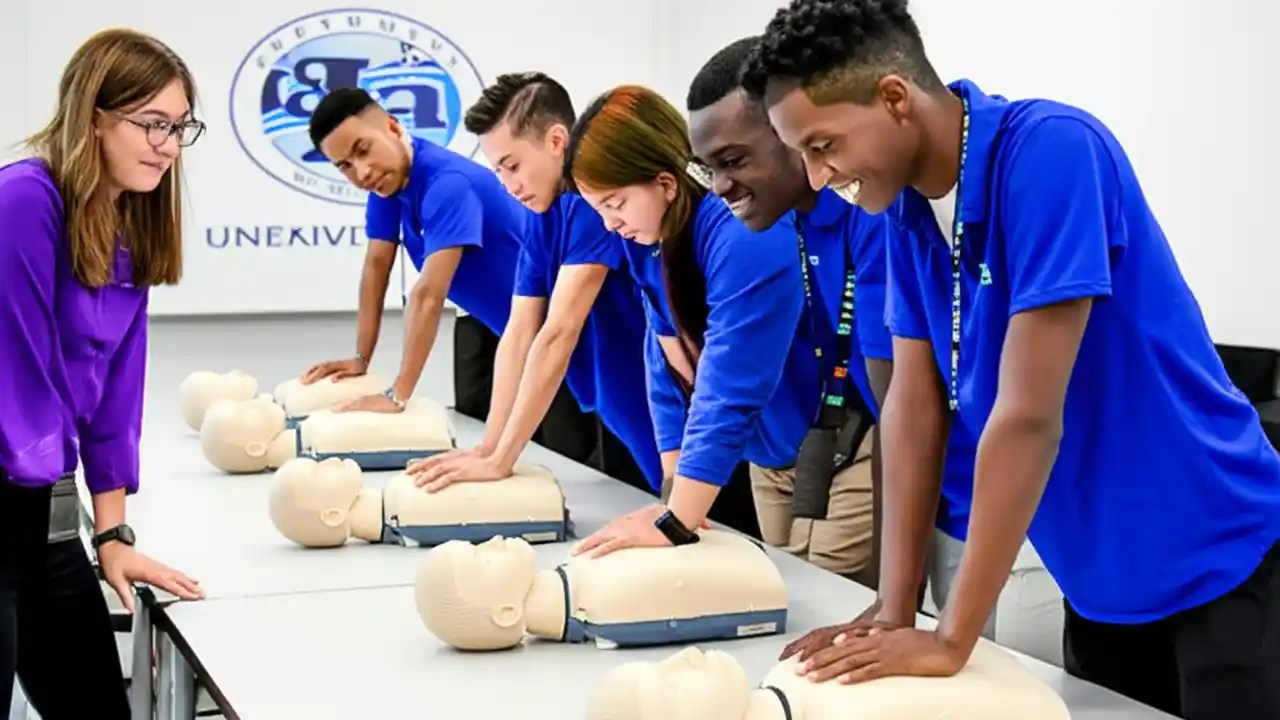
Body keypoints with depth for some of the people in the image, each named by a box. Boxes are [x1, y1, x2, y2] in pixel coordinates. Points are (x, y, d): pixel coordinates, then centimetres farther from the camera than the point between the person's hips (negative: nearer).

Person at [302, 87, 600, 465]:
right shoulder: (388, 177, -3)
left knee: (561, 459, -9)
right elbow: (377, 267, 4)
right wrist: (361, 358, 1)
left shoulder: (448, 183, -30)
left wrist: (397, 396, -38)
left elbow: (429, 295, -35)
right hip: (503, 332, 8)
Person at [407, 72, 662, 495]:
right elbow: (519, 336, 2)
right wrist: (488, 449, -8)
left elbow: (559, 334, -25)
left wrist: (500, 460, -24)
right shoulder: (543, 216, 5)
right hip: (627, 428, 8)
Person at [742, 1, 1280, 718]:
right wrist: (893, 615, -5)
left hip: (1215, 564, -7)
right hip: (1099, 578, 7)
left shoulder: (1051, 150, -25)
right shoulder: (909, 205, -2)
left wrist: (951, 641, -25)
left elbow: (1029, 415, -28)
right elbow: (914, 404, 0)